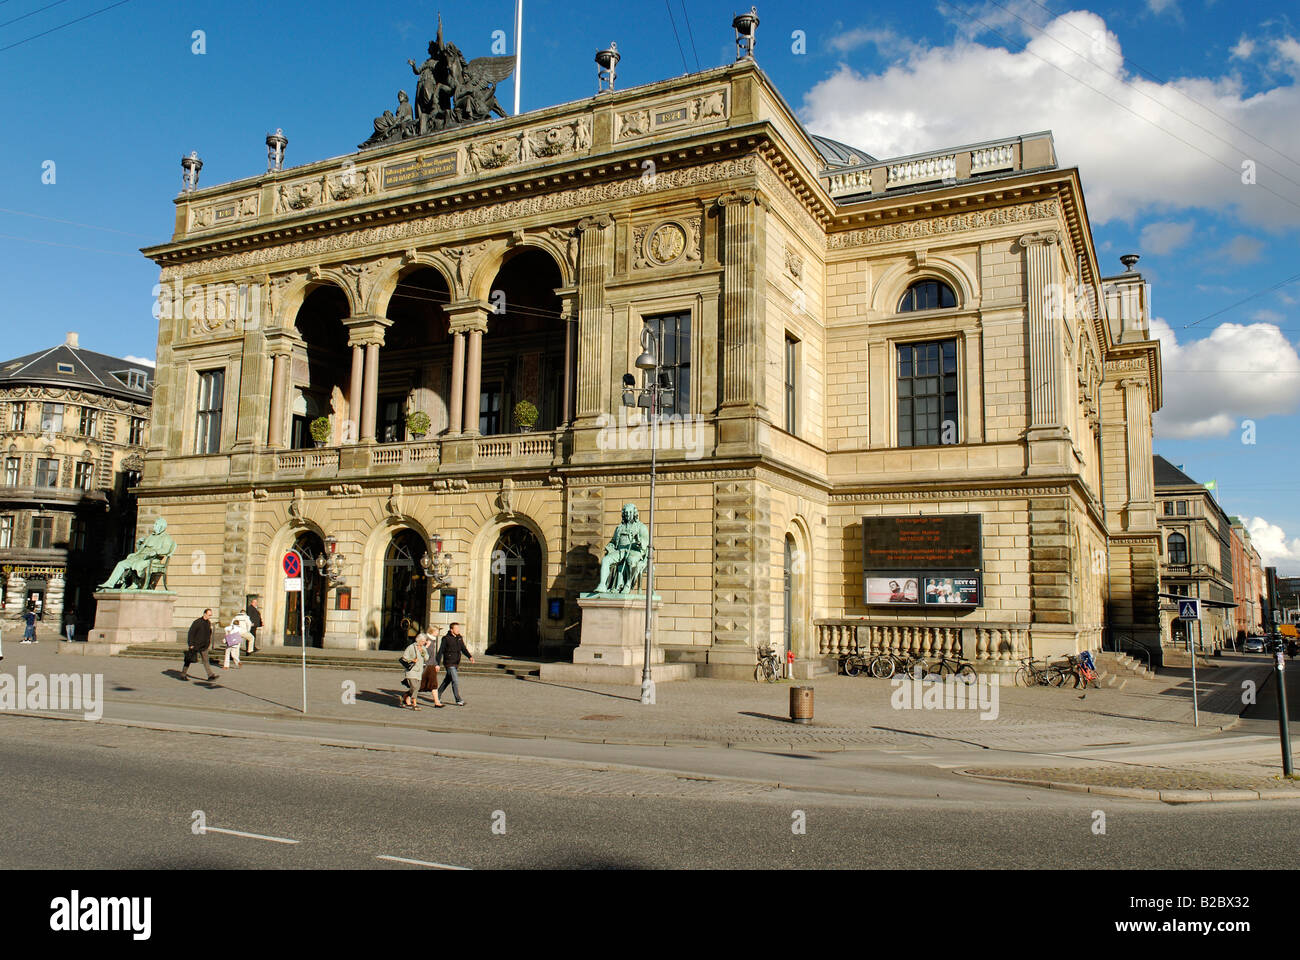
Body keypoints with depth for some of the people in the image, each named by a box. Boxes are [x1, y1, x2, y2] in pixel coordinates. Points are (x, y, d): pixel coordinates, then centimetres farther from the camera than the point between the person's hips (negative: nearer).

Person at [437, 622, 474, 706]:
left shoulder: (460, 638, 8)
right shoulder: (446, 638, -9)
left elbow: (463, 649, 5)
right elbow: (440, 652, -7)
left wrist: (469, 656, -13)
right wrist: (437, 664, -9)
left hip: (456, 663, 7)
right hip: (449, 663, -7)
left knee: (447, 680, 16)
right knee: (455, 681, -11)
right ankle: (458, 700, -8)